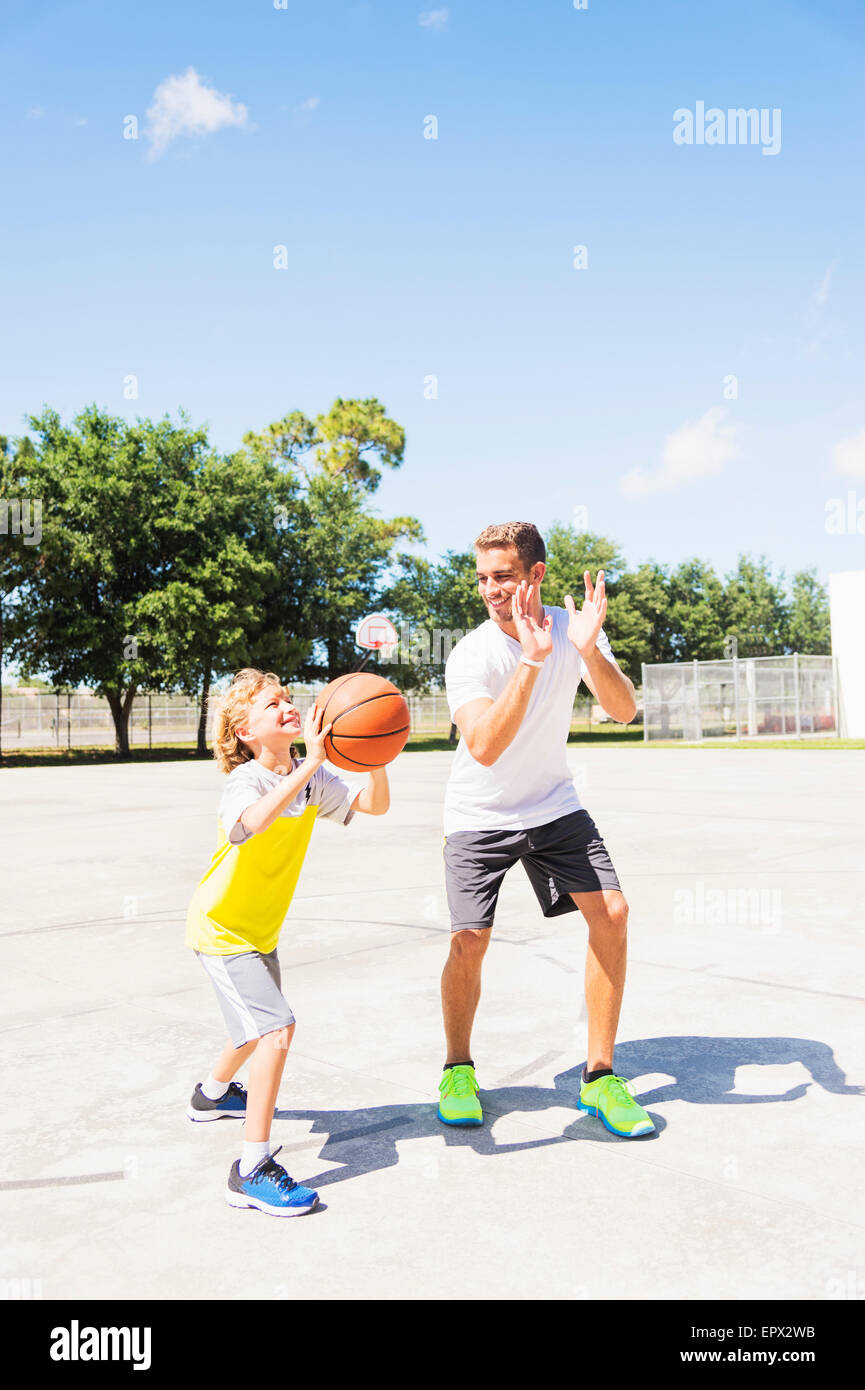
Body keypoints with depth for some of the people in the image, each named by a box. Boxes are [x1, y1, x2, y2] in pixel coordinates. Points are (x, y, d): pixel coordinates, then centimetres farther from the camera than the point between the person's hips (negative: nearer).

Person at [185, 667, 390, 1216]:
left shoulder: (311, 778, -6)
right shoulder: (245, 780, -26)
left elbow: (375, 804, -10)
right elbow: (254, 821, -49)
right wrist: (309, 764, -53)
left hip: (261, 928, 8)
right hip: (222, 928, -8)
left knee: (259, 1024, 28)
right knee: (276, 1028, -20)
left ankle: (213, 1094, 56)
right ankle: (252, 1171, -12)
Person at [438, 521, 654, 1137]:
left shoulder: (573, 627, -9)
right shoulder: (470, 654, -21)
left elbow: (624, 711, -19)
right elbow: (485, 747, -35)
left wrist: (589, 649, -37)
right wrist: (532, 660, -43)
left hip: (554, 805, 3)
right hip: (479, 816, -3)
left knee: (612, 912, -10)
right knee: (469, 943, -11)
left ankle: (600, 1074, 5)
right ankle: (459, 1068, 18)